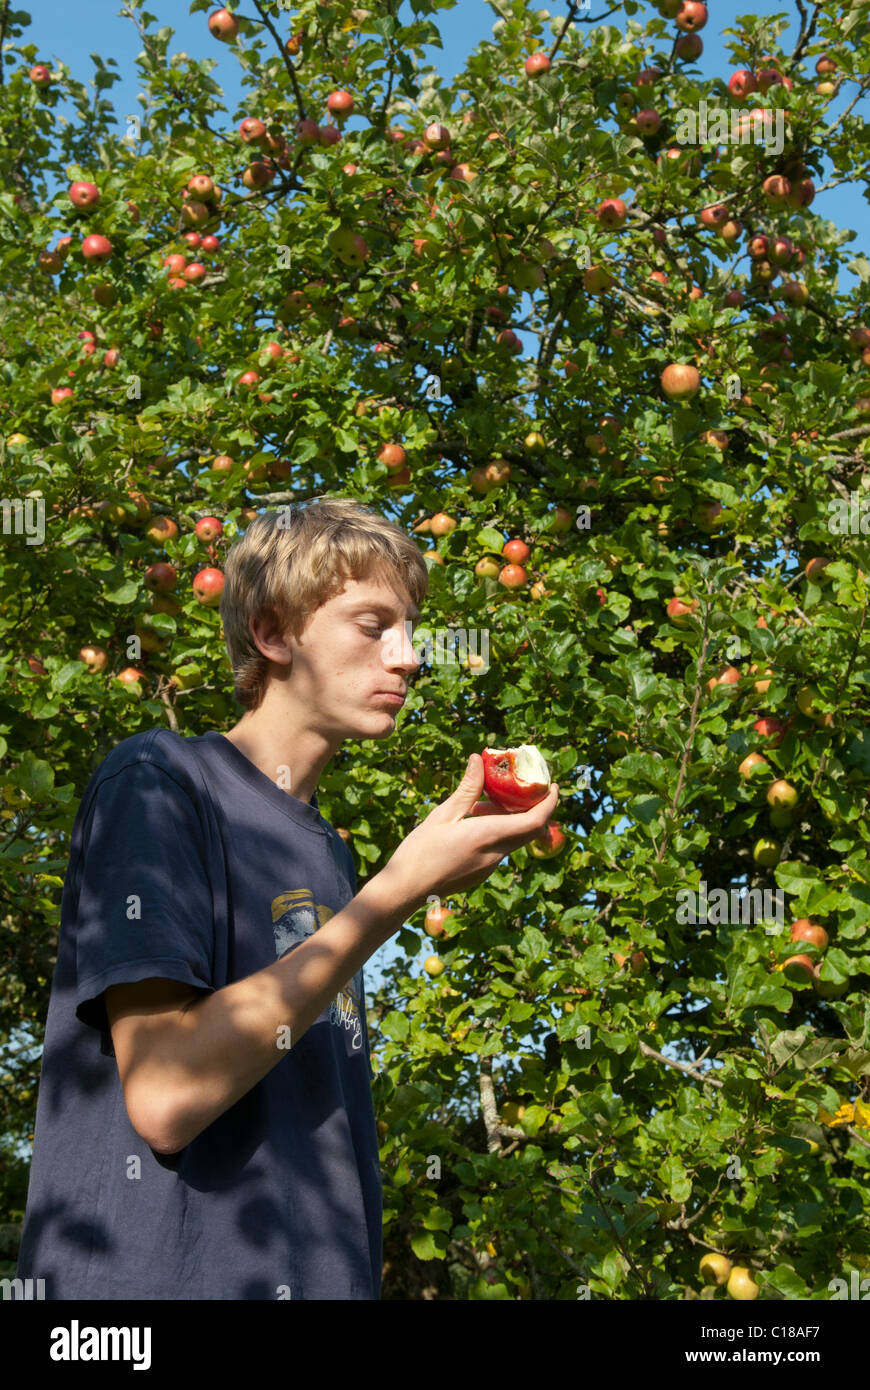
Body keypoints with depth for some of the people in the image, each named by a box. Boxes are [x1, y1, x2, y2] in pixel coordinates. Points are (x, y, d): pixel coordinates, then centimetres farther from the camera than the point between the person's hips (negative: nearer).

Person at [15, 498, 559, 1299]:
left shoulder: (325, 849, 13)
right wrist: (401, 888, -20)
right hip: (164, 1273, -8)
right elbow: (164, 1091, -22)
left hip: (325, 1273, 8)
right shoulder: (157, 782, -10)